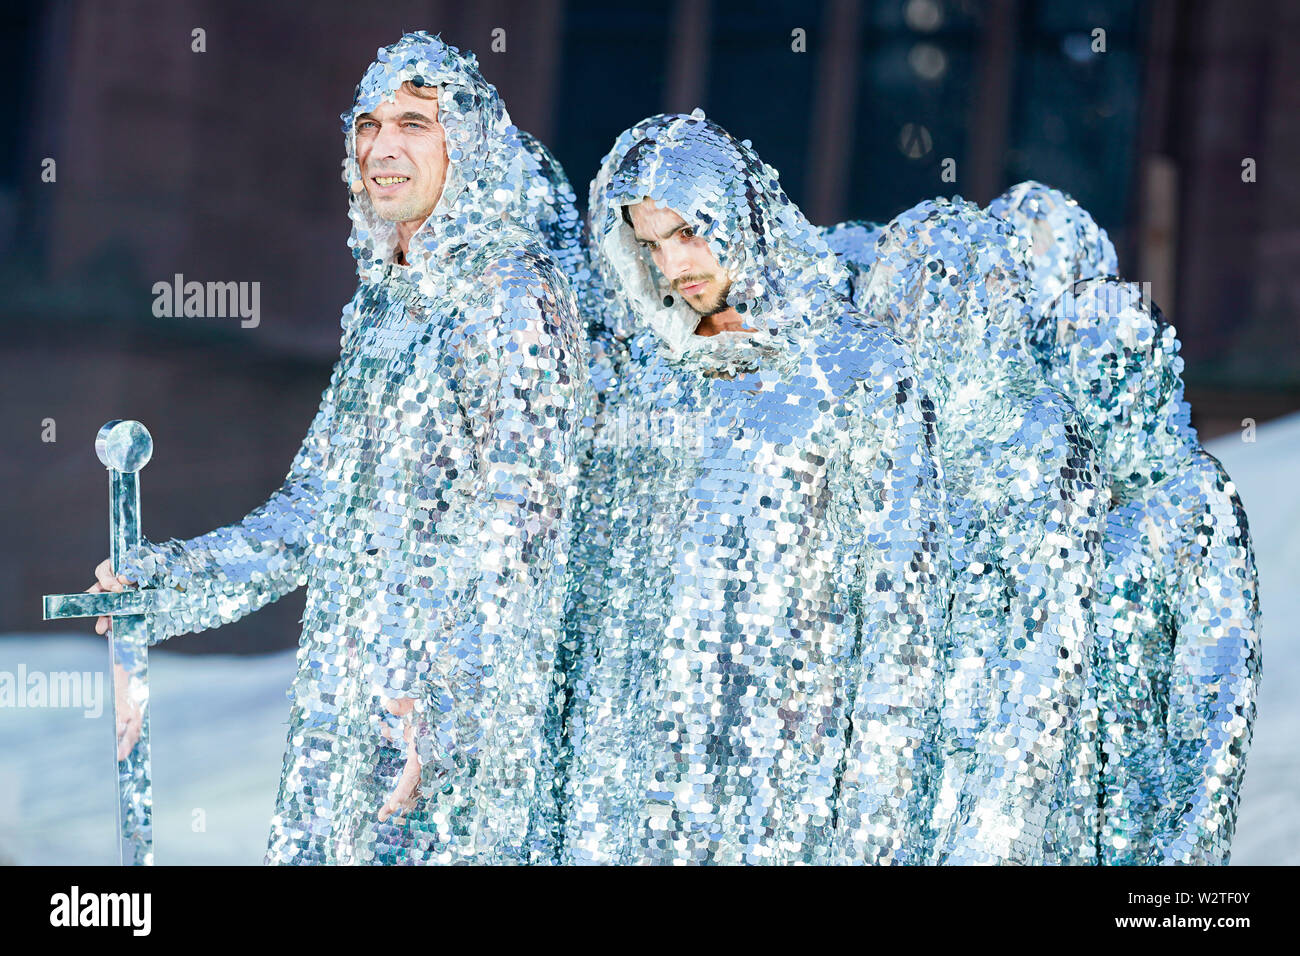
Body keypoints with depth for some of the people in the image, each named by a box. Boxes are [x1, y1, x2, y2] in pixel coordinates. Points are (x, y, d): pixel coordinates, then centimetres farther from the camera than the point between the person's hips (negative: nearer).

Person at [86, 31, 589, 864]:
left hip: (460, 695, -8)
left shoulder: (513, 301, -11)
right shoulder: (384, 307, 15)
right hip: (353, 686, 8)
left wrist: (434, 699, -23)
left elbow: (511, 523, -17)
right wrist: (169, 578, 12)